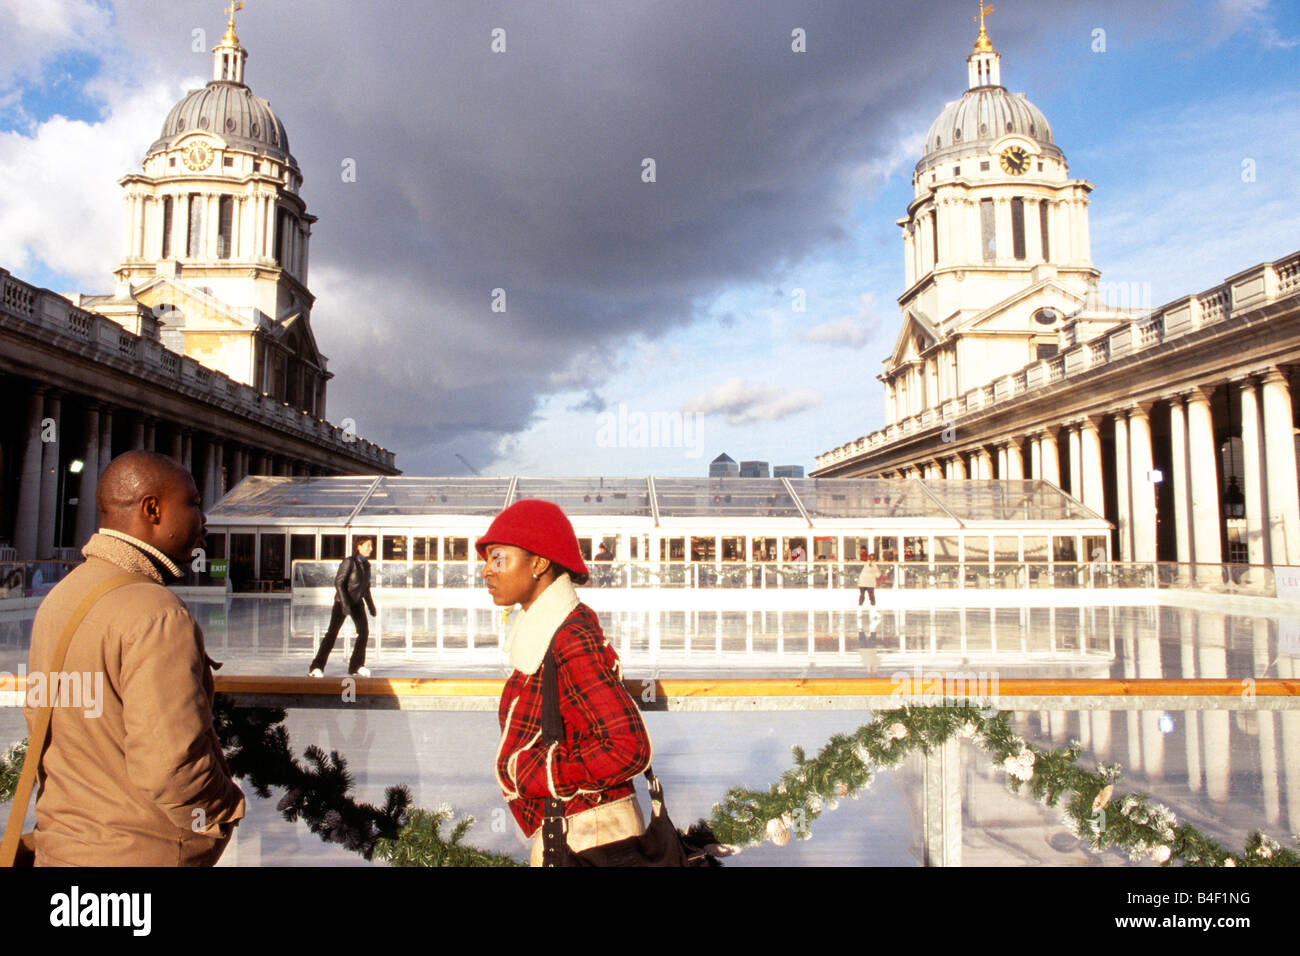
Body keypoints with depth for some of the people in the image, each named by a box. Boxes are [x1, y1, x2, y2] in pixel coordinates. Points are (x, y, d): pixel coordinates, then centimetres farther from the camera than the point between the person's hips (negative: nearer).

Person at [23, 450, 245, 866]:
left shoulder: (58, 597, 5)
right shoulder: (156, 615, -25)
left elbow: (36, 717, 14)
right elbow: (170, 766, -30)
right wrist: (224, 813, -11)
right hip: (143, 853, -8)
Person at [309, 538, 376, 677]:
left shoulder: (366, 565, 5)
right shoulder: (349, 562, -15)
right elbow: (338, 583, -19)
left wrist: (371, 605, 18)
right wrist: (344, 604, -28)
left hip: (357, 602, 6)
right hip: (342, 601, -6)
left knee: (364, 631, -5)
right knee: (332, 632, -11)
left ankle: (356, 666, 4)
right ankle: (316, 667, -6)